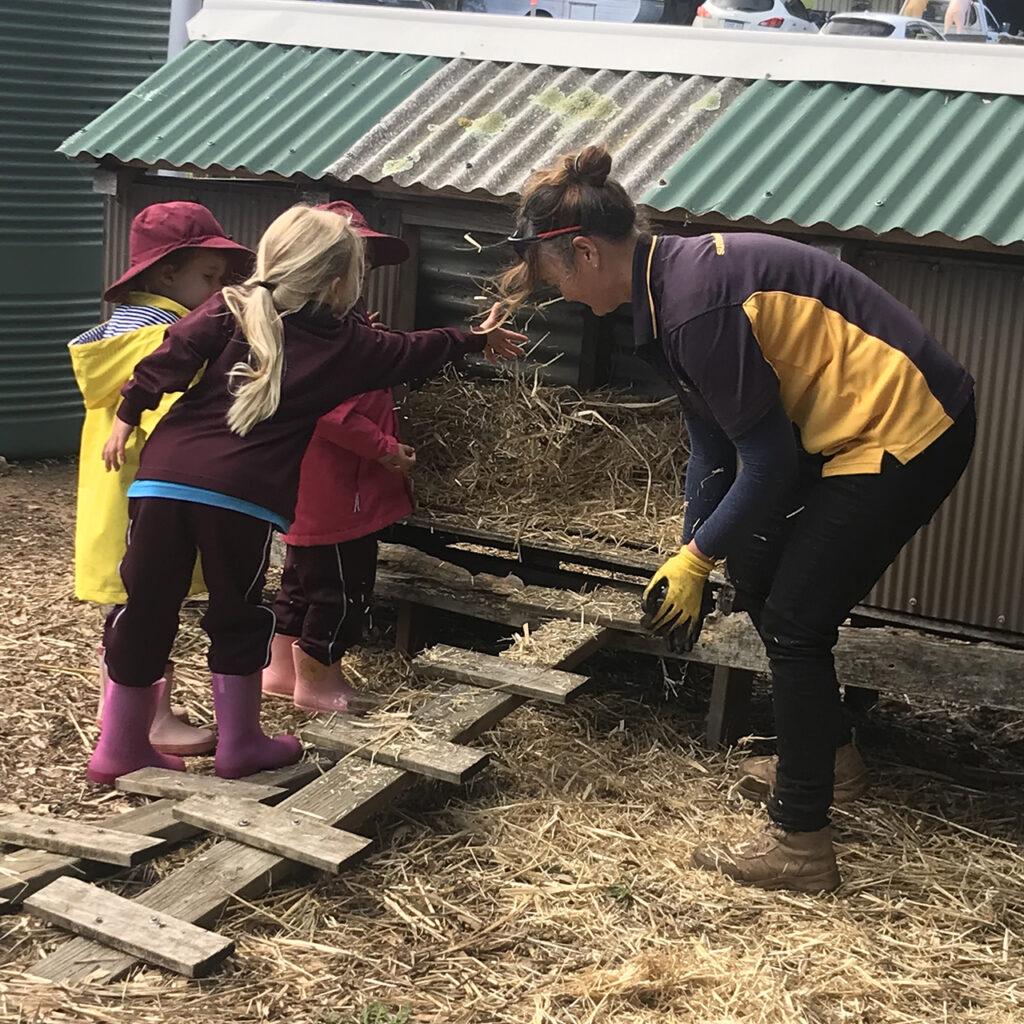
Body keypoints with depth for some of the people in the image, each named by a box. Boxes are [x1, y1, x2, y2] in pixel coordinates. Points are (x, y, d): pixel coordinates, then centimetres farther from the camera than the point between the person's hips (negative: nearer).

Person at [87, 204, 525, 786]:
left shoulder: (231, 308, 13)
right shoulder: (347, 345, 11)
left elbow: (176, 353, -3)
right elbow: (413, 353, 27)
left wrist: (130, 415, -1)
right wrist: (477, 341, 43)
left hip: (164, 475, 3)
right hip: (242, 496, -3)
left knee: (146, 609, 11)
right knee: (238, 616, 16)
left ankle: (121, 746, 22)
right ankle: (239, 743, 27)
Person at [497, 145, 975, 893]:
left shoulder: (696, 306, -25)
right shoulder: (677, 276, 6)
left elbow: (768, 459, -20)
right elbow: (712, 444, 12)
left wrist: (698, 559, -8)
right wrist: (692, 557, 13)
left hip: (904, 432, -10)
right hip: (882, 421, 10)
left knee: (792, 620, -5)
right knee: (757, 576, 19)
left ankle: (799, 845, 4)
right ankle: (823, 747, 39)